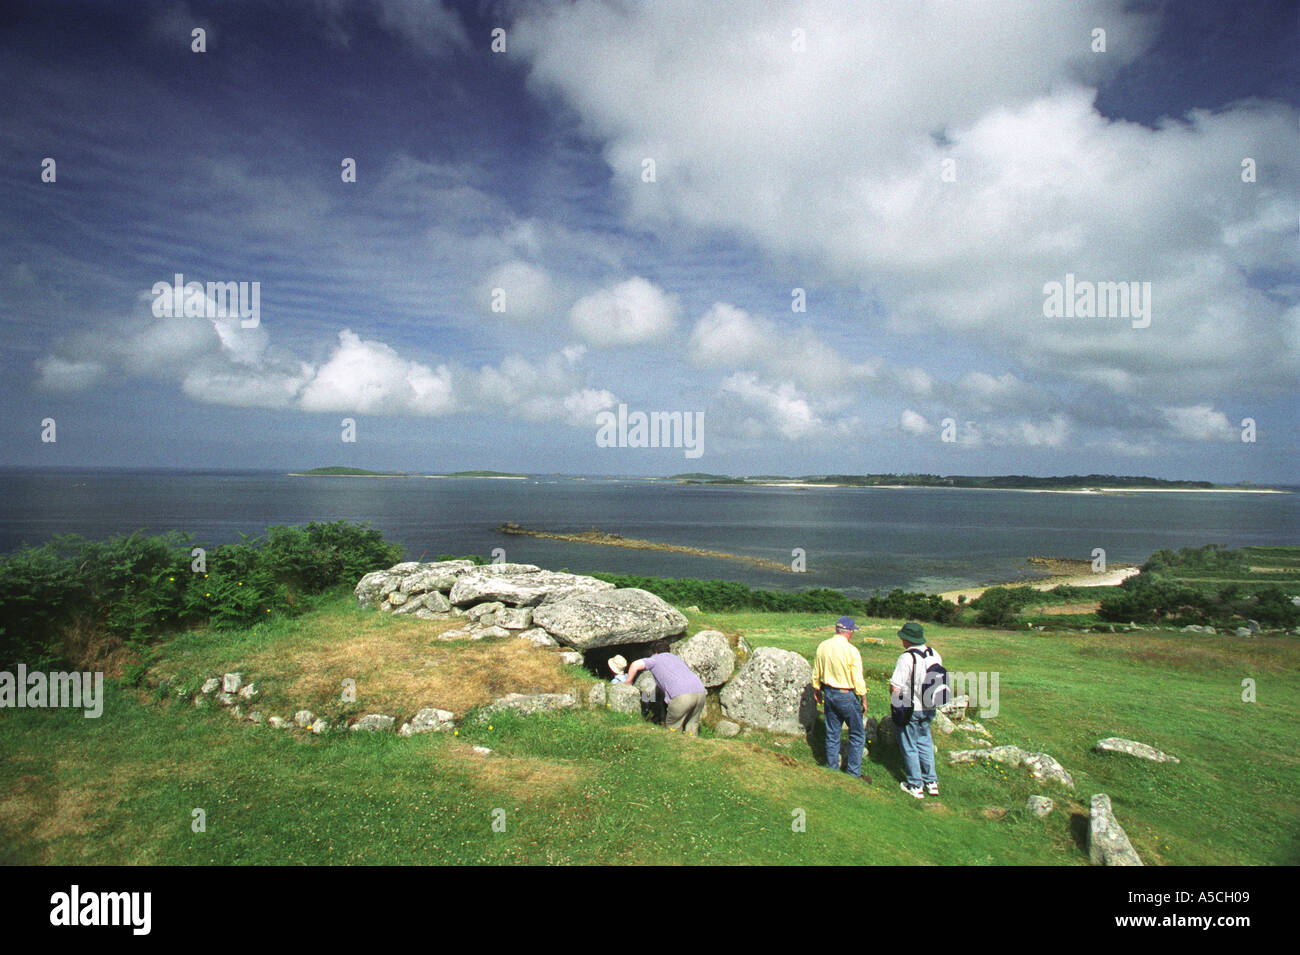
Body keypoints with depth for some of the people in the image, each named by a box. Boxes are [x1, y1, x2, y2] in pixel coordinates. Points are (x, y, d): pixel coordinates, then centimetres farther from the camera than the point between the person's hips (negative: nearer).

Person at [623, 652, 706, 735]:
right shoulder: (675, 657, 35)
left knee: (672, 726, 13)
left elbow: (635, 665, 4)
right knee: (692, 725, 20)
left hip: (682, 695, -6)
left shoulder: (656, 659, 17)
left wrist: (628, 683, 18)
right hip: (700, 691, 6)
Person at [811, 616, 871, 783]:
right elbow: (858, 680, -14)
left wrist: (816, 690, 23)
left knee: (832, 733, 16)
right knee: (858, 734, 8)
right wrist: (864, 700, -2)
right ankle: (853, 773, 12)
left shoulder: (822, 646, -1)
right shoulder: (851, 651, -18)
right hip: (846, 696, -6)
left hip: (828, 693, 6)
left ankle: (832, 769, 25)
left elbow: (816, 673, 9)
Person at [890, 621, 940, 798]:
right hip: (928, 708, 6)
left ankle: (915, 786, 19)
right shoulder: (934, 654, -2)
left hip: (908, 709, -6)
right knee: (925, 743, 22)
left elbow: (894, 687, -23)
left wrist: (896, 695, -1)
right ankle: (931, 782, 26)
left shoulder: (906, 658, -24)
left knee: (909, 747, 9)